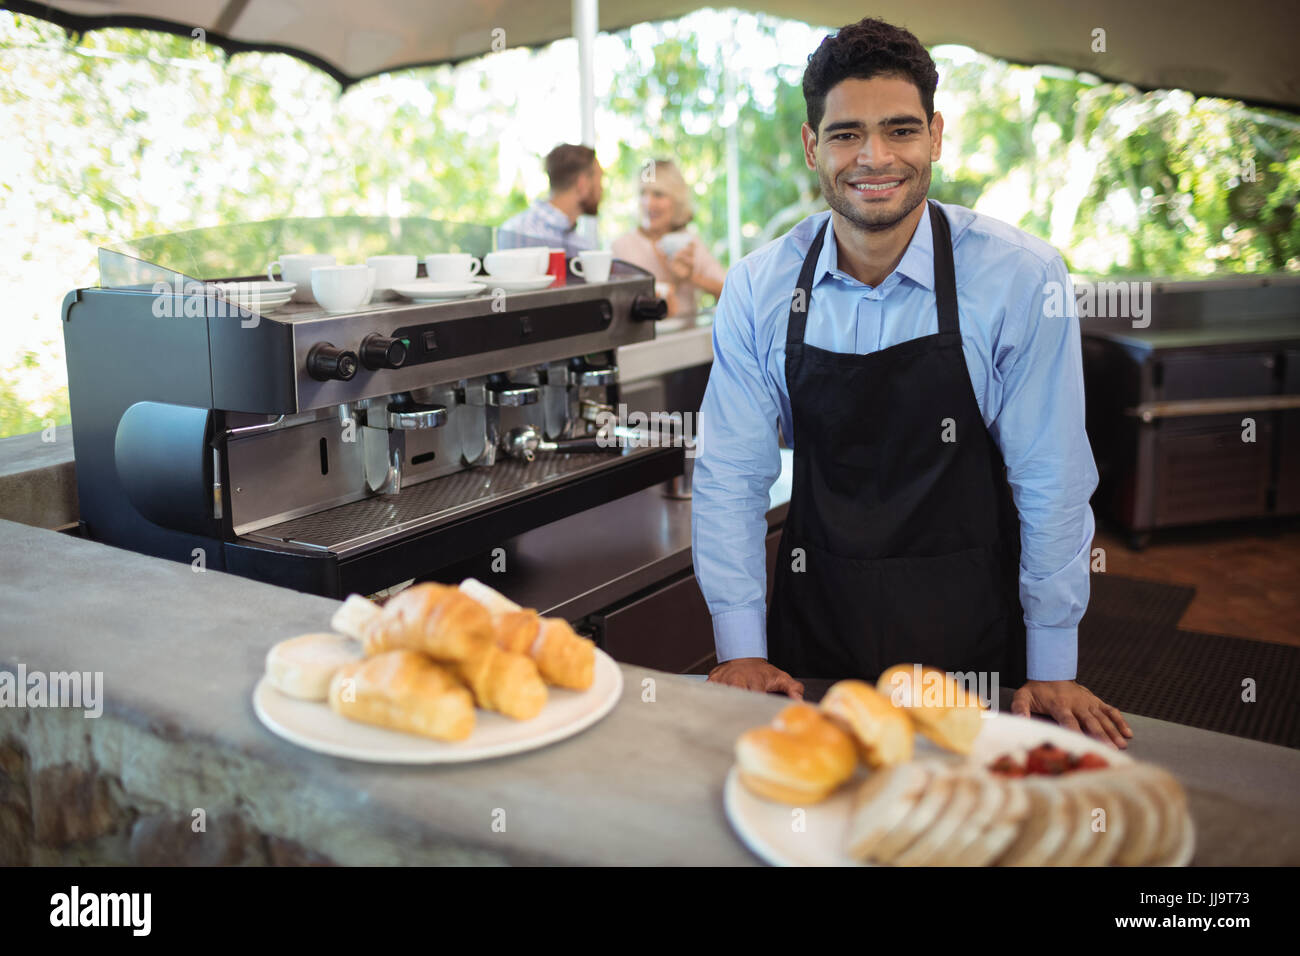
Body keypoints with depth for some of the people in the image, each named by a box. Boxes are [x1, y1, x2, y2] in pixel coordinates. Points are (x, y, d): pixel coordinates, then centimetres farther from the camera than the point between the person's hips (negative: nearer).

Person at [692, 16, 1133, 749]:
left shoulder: (1023, 277, -13)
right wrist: (742, 651, -5)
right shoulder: (757, 289, -6)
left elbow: (1051, 481, -8)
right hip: (811, 644, 2)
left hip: (971, 639, -1)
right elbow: (732, 476, -2)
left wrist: (1052, 670, -4)